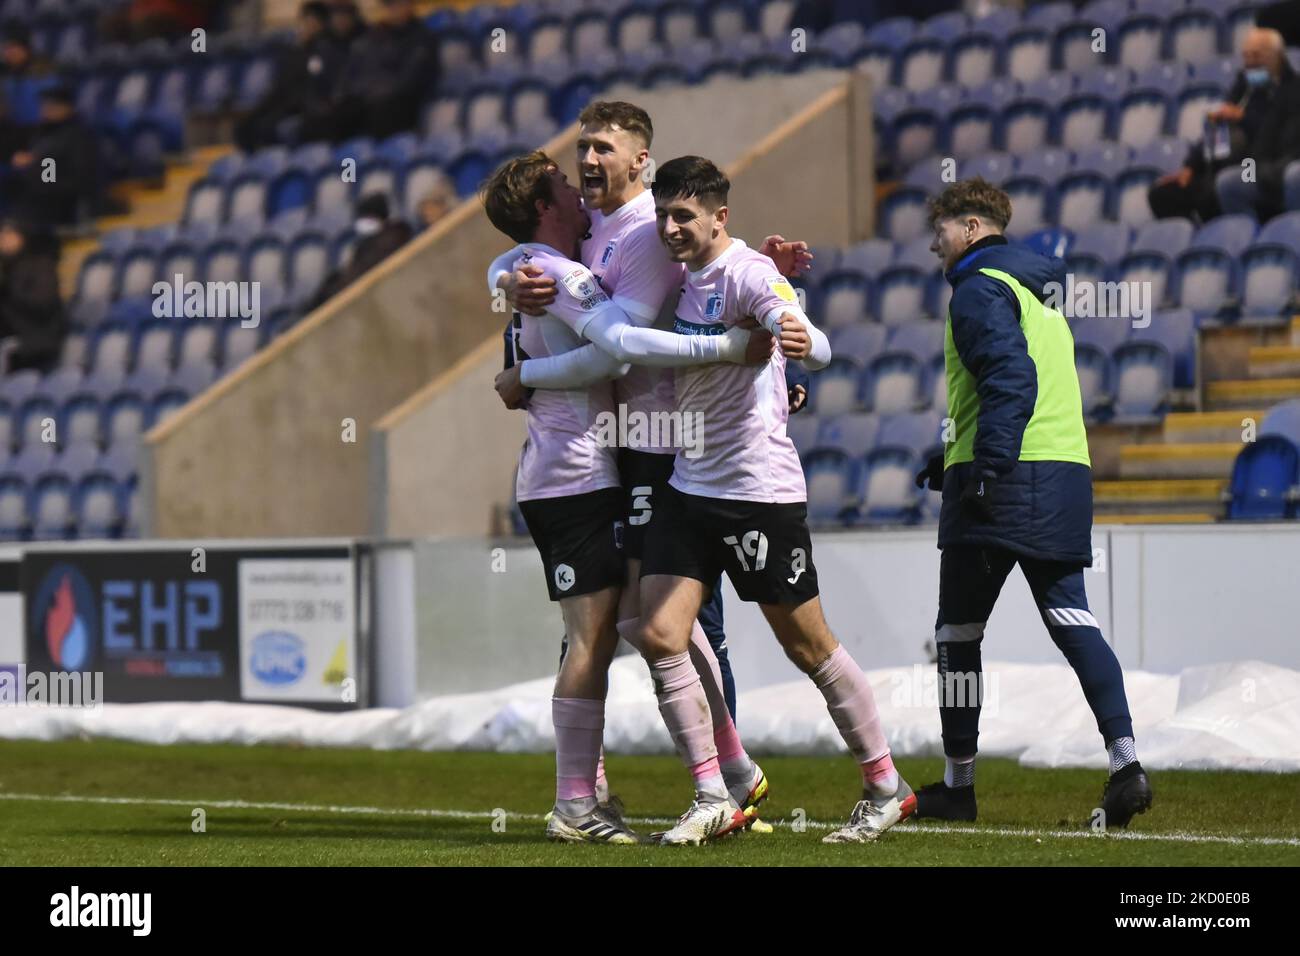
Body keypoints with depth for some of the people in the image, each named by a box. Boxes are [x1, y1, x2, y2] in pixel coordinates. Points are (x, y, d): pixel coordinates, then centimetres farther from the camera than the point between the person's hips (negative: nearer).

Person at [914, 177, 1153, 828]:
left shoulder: (981, 289, -5)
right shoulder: (1038, 294, 24)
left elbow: (1011, 380, -19)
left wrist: (985, 470, -25)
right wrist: (953, 460, 32)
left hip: (1005, 481, -8)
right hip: (1066, 474, 8)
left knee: (958, 630, 3)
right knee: (1071, 619, 0)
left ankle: (957, 784, 8)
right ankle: (1125, 759, -17)